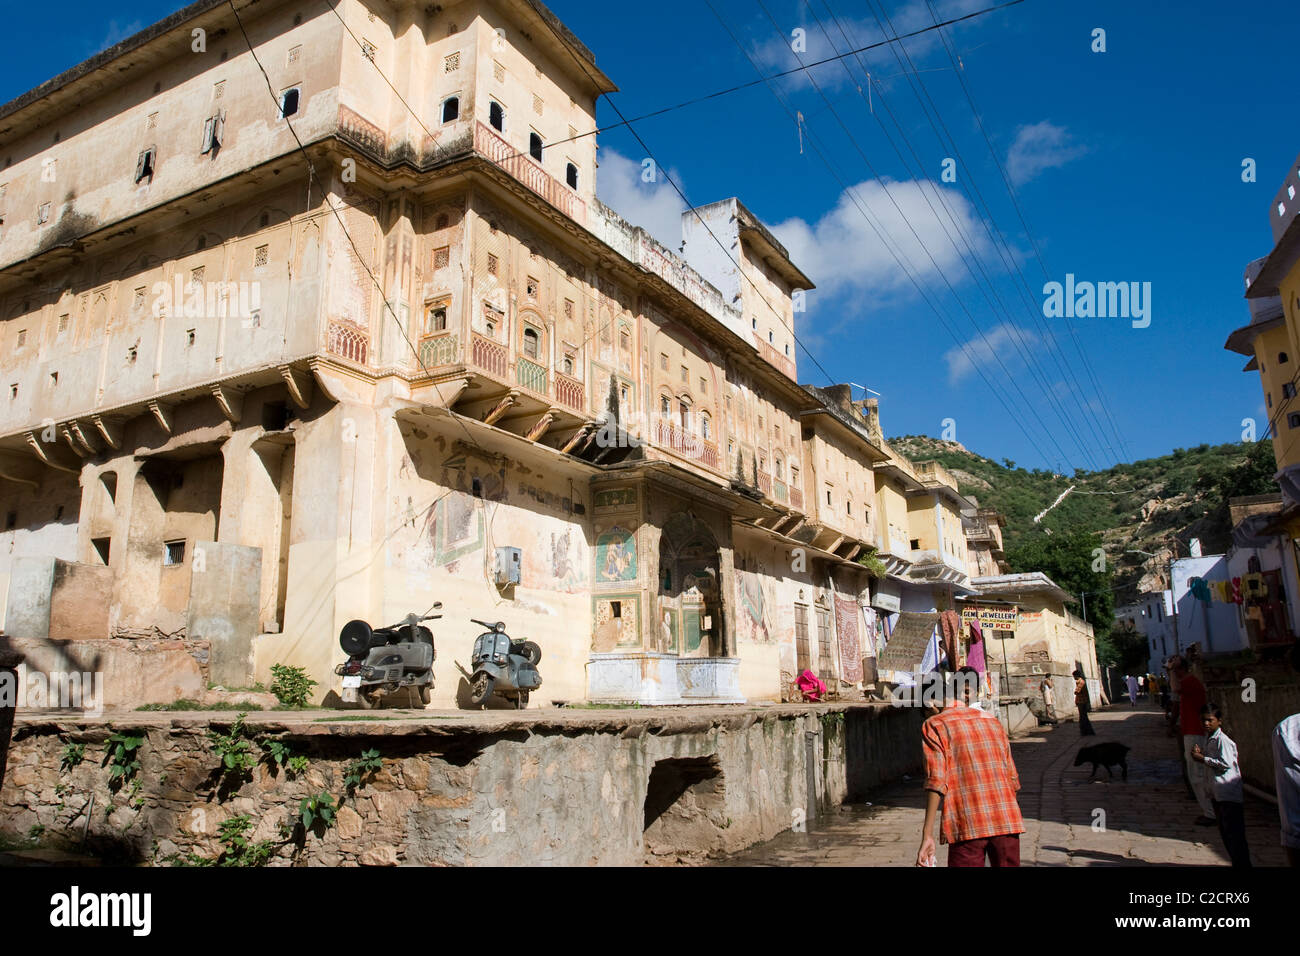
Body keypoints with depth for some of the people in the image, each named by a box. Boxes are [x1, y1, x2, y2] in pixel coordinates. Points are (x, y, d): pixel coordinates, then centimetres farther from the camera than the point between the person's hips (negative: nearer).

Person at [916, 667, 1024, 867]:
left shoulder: (935, 725, 0)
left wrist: (927, 835, -12)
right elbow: (1012, 779, 15)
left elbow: (937, 781, -11)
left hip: (968, 825, -4)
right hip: (1007, 821, 4)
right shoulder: (993, 721, 14)